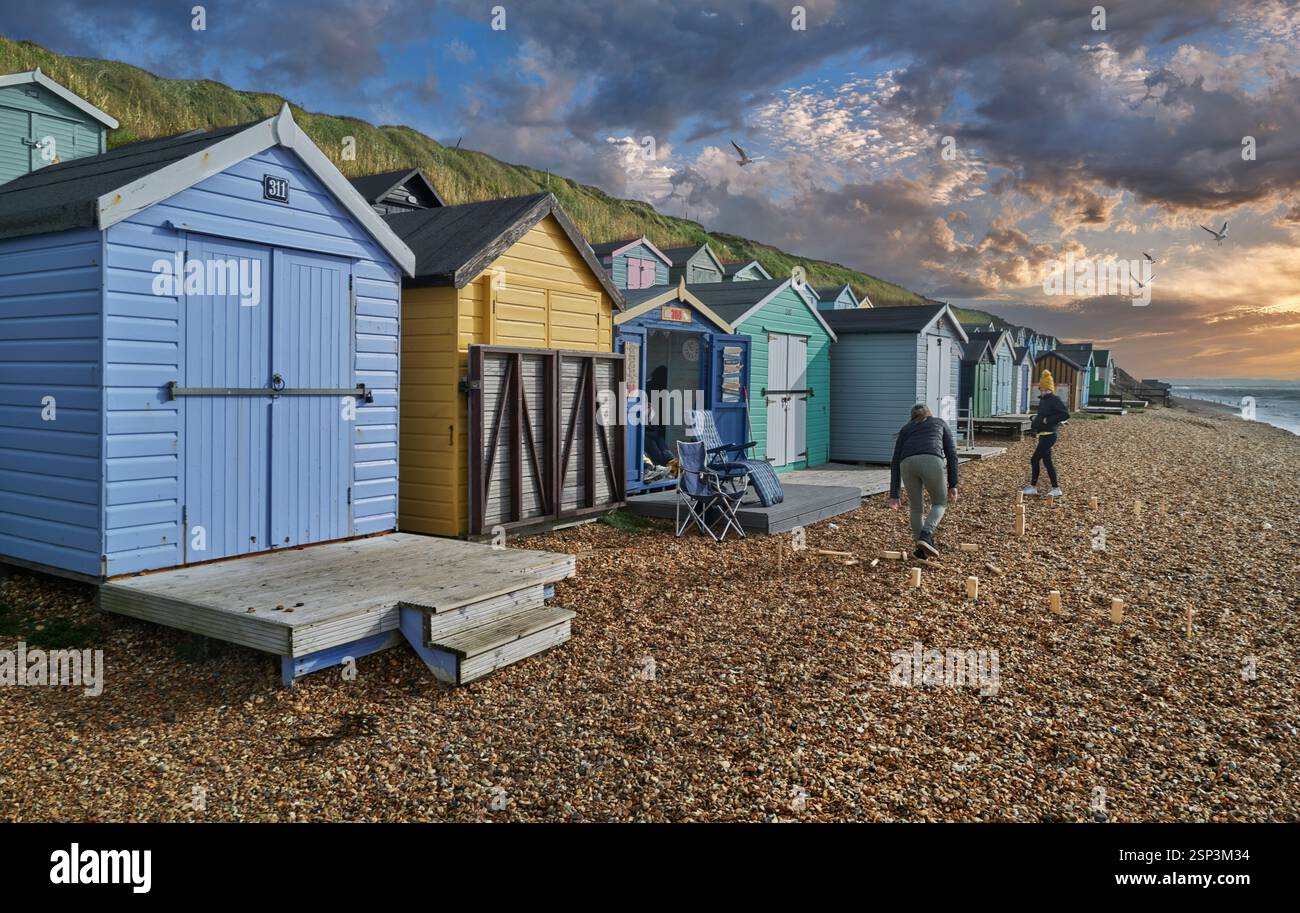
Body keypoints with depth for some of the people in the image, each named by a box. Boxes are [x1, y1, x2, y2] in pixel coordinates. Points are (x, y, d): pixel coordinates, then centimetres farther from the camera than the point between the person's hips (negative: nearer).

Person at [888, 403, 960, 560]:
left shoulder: (905, 429, 34)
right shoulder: (940, 423, 33)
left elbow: (895, 462, 26)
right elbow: (951, 454, 20)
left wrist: (894, 495, 24)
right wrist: (953, 485, 19)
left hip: (908, 464, 2)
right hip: (931, 462, -2)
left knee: (916, 508, 24)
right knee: (940, 504, 20)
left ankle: (922, 550, 25)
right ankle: (926, 536, -4)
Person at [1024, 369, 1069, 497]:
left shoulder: (1055, 400, -14)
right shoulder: (1043, 400, 14)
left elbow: (1066, 414, -23)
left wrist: (1048, 420, -21)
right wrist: (1035, 423, 12)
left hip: (1048, 435, -10)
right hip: (1043, 435, 10)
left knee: (1035, 459, -6)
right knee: (1047, 461, 10)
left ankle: (1033, 487, 3)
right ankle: (1055, 489, 15)